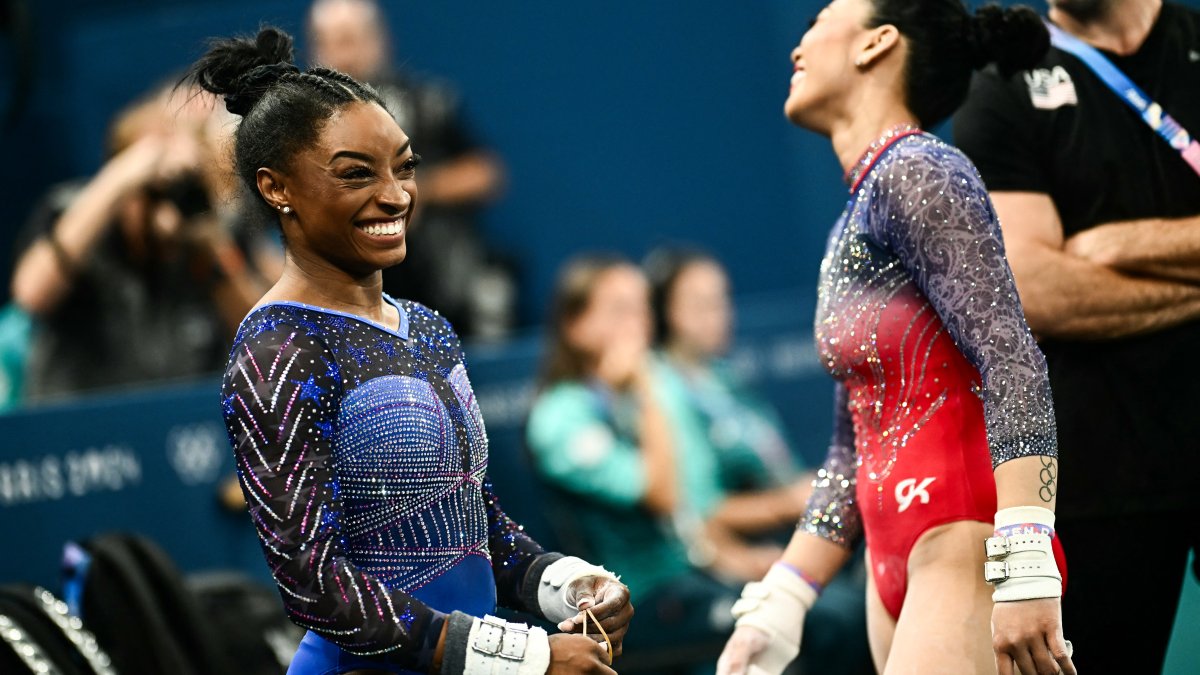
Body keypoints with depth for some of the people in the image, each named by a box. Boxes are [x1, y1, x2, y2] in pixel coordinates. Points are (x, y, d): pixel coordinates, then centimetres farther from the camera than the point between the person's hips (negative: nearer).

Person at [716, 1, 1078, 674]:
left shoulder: (916, 174, -7)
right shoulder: (850, 229, 20)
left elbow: (1014, 366, -18)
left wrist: (1024, 569, -26)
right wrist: (779, 605, 23)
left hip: (968, 549, -9)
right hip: (899, 568, 9)